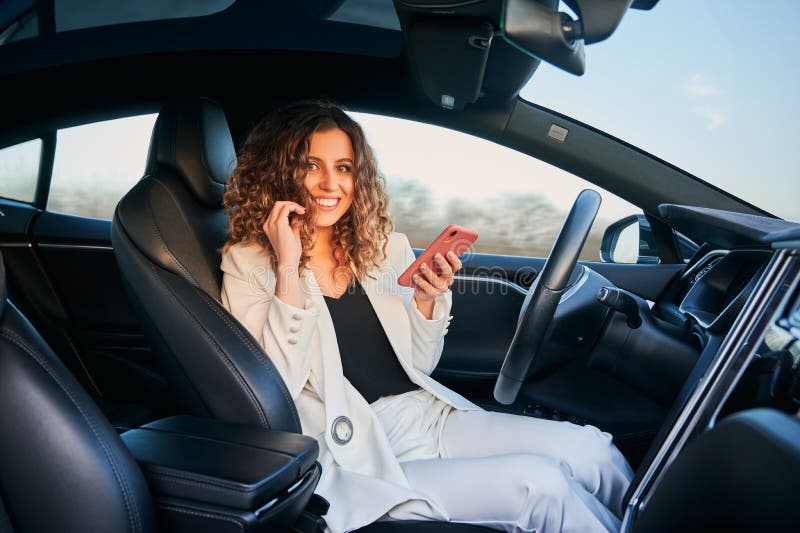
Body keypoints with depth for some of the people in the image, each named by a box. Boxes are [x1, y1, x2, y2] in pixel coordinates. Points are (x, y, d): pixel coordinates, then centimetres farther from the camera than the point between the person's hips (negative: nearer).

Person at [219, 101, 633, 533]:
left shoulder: (380, 247, 8)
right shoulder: (247, 265, -4)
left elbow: (418, 366, 12)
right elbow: (279, 387, -15)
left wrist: (427, 298, -6)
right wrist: (289, 269, -19)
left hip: (429, 413, 5)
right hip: (358, 457, -5)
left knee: (592, 451, -11)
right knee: (539, 484, -21)